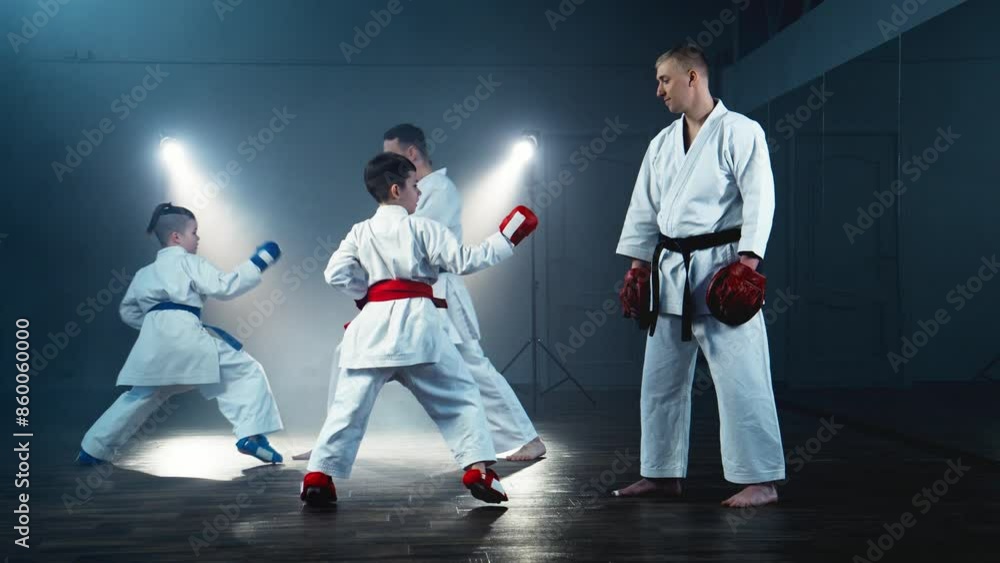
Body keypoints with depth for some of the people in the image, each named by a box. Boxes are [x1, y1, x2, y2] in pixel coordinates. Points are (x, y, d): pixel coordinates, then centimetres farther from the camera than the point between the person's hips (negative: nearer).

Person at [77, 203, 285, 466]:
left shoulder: (144, 273, 25)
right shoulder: (189, 263, 4)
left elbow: (128, 311, 31)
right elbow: (225, 286, -5)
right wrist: (259, 262, 0)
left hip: (155, 342, 7)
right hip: (185, 337, -7)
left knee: (140, 397, 24)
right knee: (247, 372, 2)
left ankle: (93, 449, 26)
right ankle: (251, 435, -9)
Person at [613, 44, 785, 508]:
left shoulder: (740, 132, -6)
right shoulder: (663, 143, 14)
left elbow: (759, 198, -13)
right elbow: (644, 208, 16)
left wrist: (747, 260, -21)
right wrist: (637, 267, 11)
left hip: (721, 268, -7)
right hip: (671, 273, 8)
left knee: (740, 378, -8)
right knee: (660, 379, 12)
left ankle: (761, 480, 1)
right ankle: (662, 474, 23)